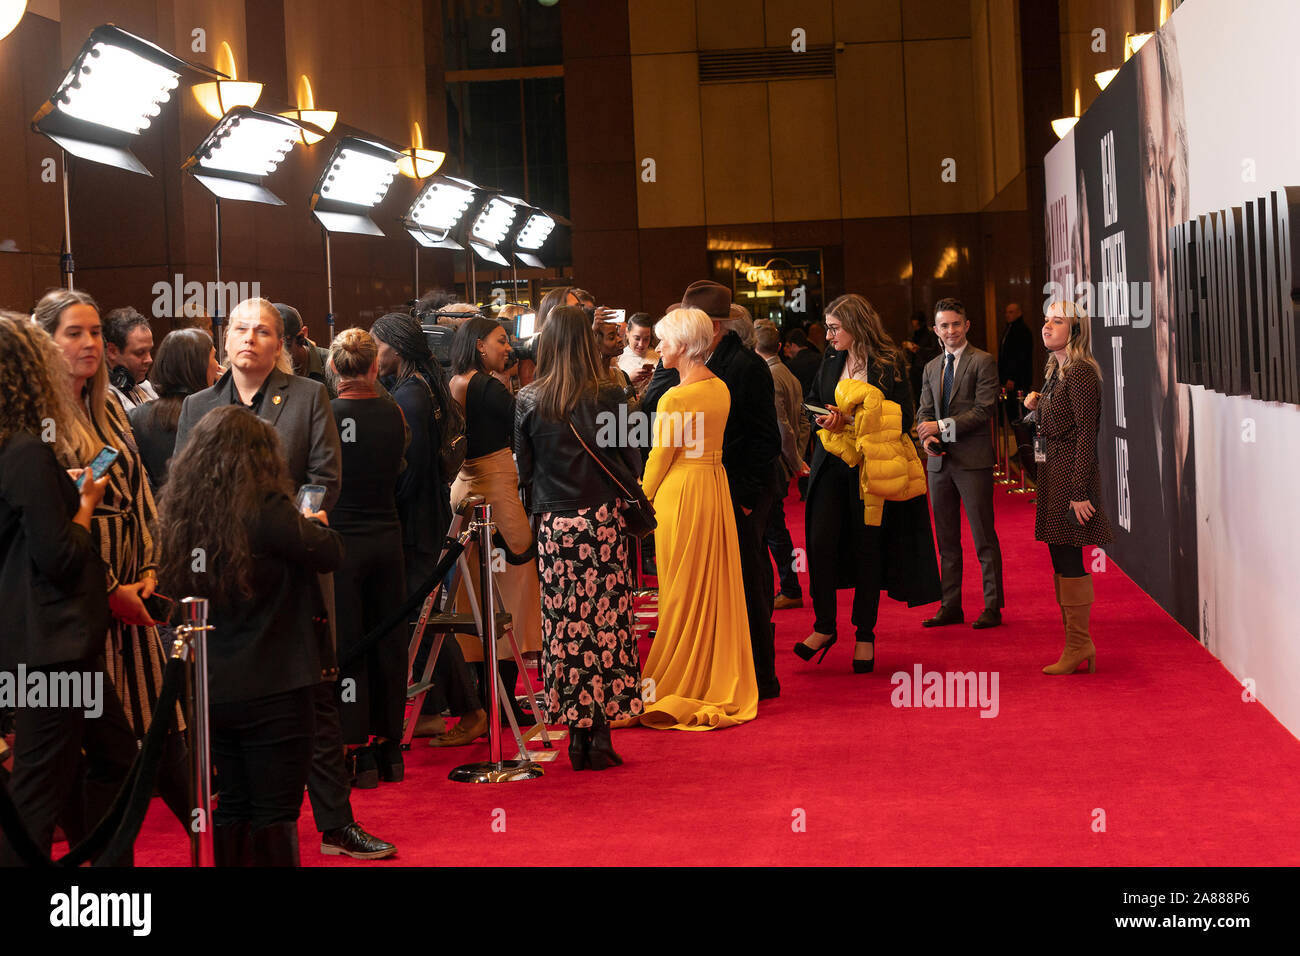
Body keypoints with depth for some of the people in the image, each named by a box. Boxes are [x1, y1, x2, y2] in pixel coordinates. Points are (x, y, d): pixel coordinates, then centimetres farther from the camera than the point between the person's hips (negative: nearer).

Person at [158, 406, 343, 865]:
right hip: (272, 687, -6)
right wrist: (313, 522, 14)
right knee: (274, 815, 2)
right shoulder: (266, 510, -17)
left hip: (214, 686, 6)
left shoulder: (182, 513, 1)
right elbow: (329, 554, -9)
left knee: (232, 808, 17)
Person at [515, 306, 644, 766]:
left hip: (553, 524, 1)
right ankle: (602, 733, 2)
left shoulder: (528, 401, 0)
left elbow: (522, 469, 5)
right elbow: (631, 463, 1)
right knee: (606, 621, 3)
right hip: (603, 520, -1)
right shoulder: (608, 396, -3)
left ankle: (577, 735, 7)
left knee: (565, 624, 5)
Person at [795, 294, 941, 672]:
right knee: (821, 541, -9)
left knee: (867, 548, 2)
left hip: (870, 468, -4)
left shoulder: (889, 365, -6)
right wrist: (823, 418, -2)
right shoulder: (831, 361, 10)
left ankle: (865, 635, 14)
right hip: (832, 465, 4)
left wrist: (849, 419, -17)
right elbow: (813, 401, 22)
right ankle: (824, 626, 6)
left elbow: (901, 418, -10)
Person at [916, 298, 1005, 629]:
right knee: (946, 539, 10)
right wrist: (927, 437, -6)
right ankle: (950, 606, 17)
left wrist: (943, 426, -14)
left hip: (973, 459, -6)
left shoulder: (983, 362, -4)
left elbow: (984, 410, -12)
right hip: (940, 463, 6)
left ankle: (992, 607, 4)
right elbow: (925, 412, 15)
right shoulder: (932, 368, 16)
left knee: (984, 537, -2)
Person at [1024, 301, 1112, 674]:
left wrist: (1080, 492, -22)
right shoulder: (1056, 371, 14)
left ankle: (1079, 646, 1)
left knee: (1069, 560, -6)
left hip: (1072, 473, -10)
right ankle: (1077, 646, 19)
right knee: (1061, 560, 12)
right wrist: (1037, 406, 2)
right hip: (1053, 473, 10)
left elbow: (1087, 434, -19)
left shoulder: (1081, 372, -14)